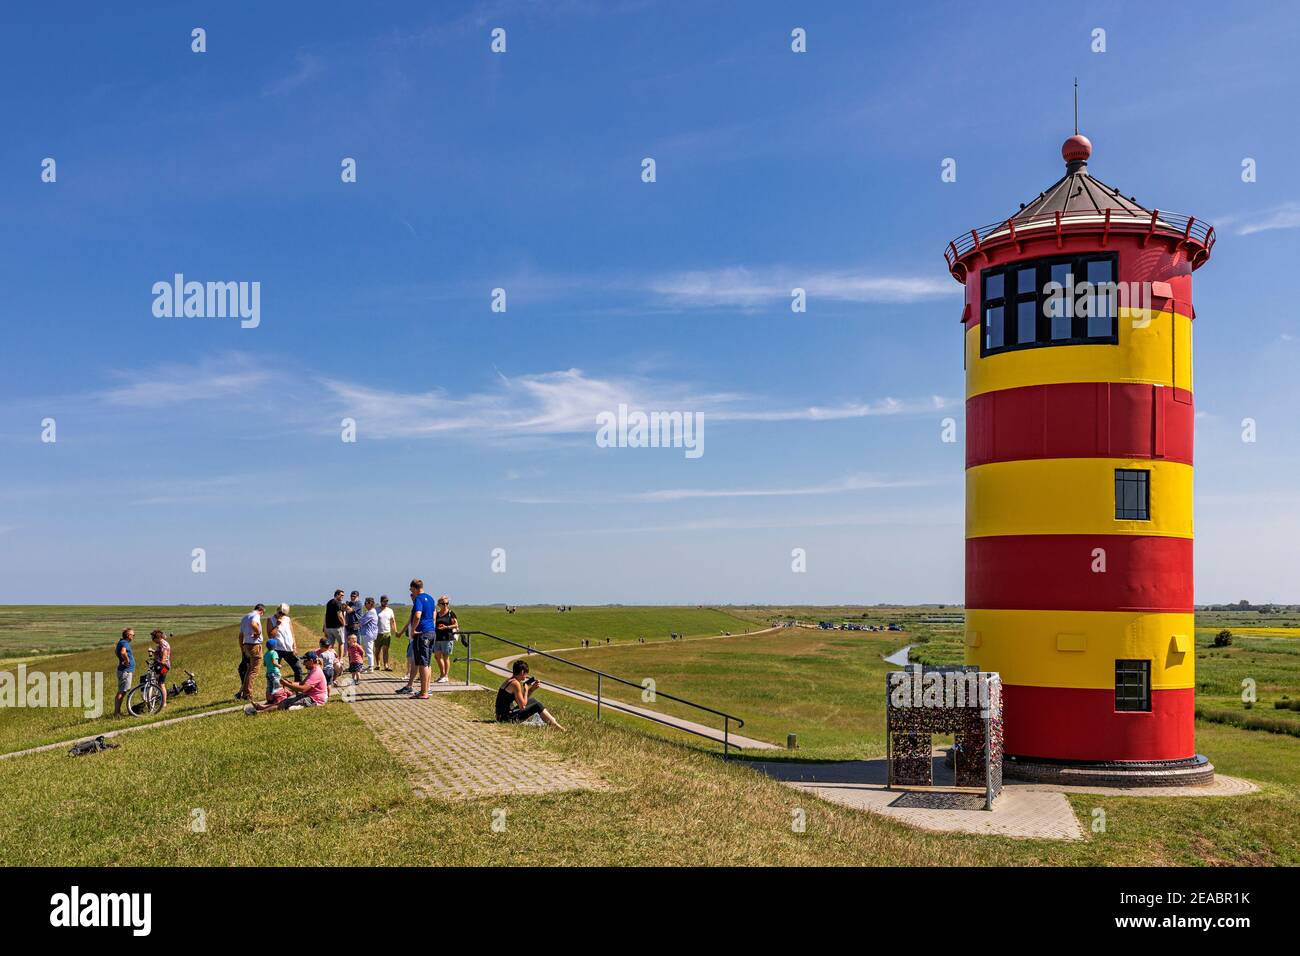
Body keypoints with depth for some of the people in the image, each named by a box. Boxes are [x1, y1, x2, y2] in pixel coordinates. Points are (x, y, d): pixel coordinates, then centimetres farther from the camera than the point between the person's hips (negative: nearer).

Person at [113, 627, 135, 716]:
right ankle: (116, 713, -7)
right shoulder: (124, 643, -16)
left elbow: (116, 651, 36)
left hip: (127, 671, 11)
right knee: (121, 692, -8)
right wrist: (127, 660, -22)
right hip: (125, 671, -11)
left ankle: (118, 711, 23)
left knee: (123, 692, 16)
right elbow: (123, 652, -39)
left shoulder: (121, 642, 16)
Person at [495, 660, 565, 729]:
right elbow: (522, 706, -18)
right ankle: (555, 725, -2)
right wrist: (526, 690, -6)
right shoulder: (515, 683, -17)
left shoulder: (509, 681, 13)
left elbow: (521, 700, 19)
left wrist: (532, 689, 9)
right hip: (507, 718, -10)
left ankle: (552, 721, 27)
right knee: (537, 705, -8)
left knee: (532, 701, 22)